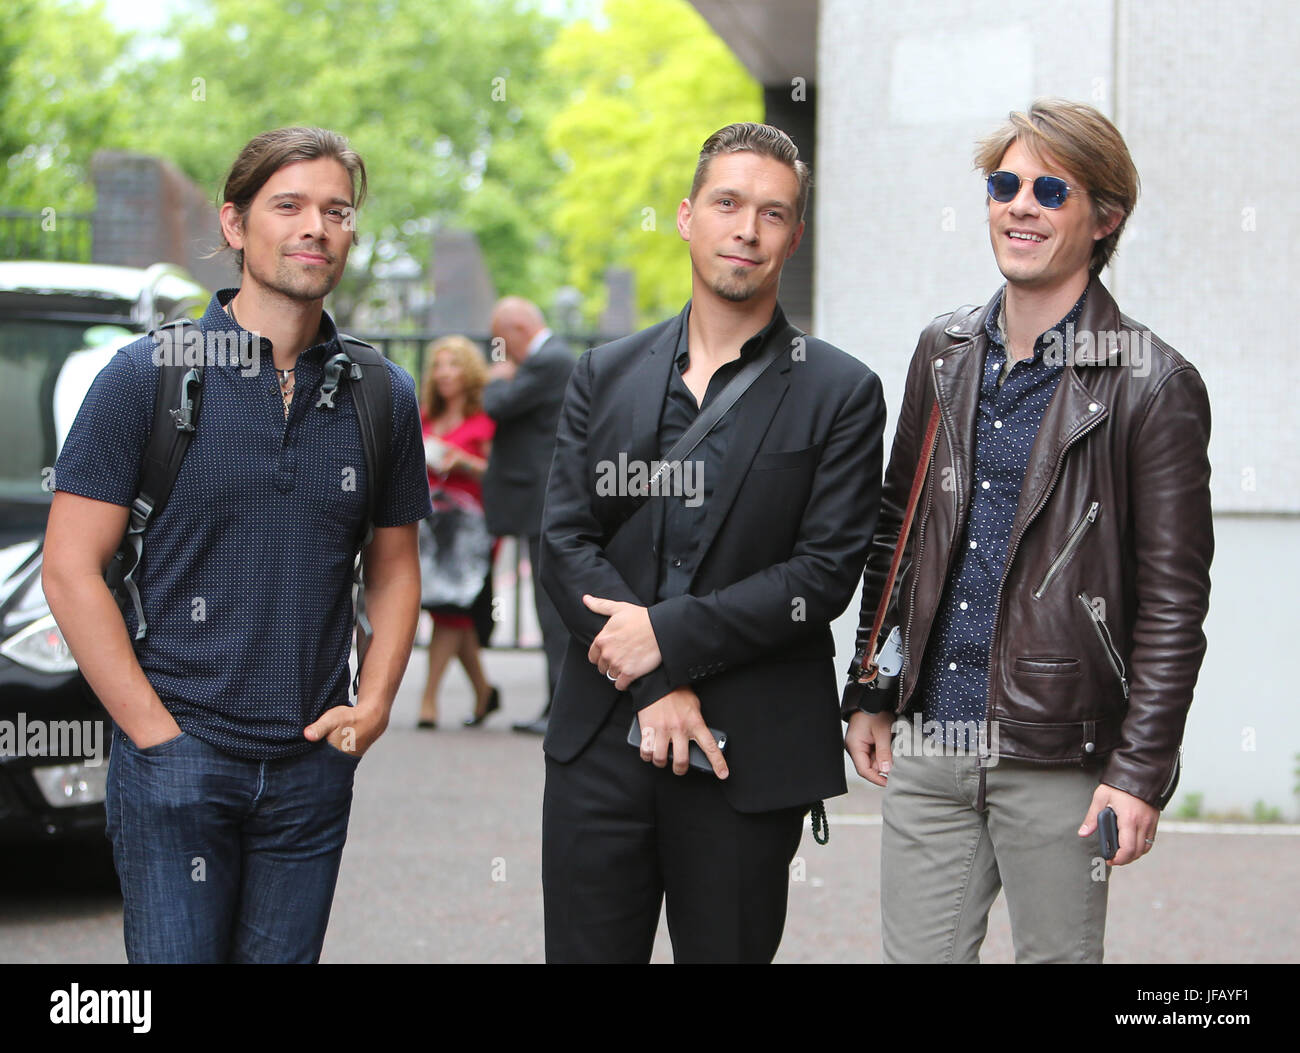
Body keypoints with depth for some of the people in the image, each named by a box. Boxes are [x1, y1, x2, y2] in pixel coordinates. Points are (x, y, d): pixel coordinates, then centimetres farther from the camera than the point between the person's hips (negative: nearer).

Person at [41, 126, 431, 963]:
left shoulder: (382, 397, 8)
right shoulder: (148, 376, -4)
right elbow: (70, 568, -5)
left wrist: (374, 704, 1)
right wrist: (154, 730, -10)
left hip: (312, 764, 4)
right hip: (176, 758, -3)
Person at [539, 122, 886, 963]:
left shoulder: (841, 393, 1)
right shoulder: (607, 375, 10)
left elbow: (827, 571, -7)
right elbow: (565, 542, 2)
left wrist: (669, 636, -14)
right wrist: (656, 686, -11)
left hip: (749, 757, -2)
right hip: (600, 744, 2)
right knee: (586, 949, 4)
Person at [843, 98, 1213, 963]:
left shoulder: (1153, 386, -7)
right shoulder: (944, 353, 10)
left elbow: (1173, 597, -8)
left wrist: (1142, 771, -12)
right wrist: (869, 695, 14)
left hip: (1057, 760, -4)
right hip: (928, 746, 5)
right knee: (918, 953, 6)